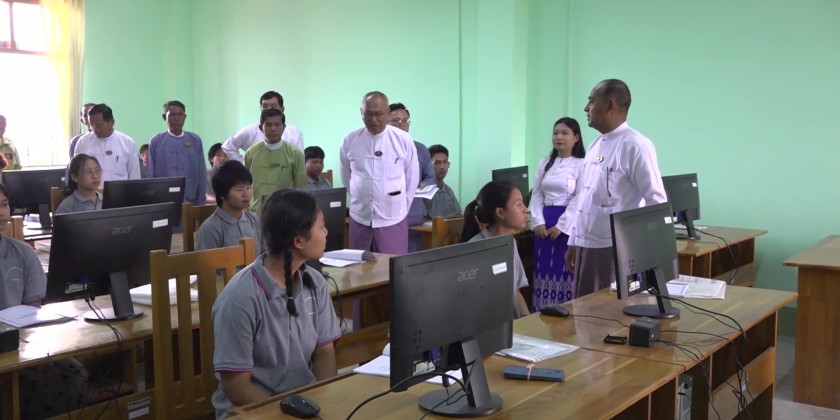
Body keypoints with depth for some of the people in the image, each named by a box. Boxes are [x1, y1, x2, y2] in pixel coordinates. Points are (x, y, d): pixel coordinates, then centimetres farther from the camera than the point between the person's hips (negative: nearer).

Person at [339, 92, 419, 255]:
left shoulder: (403, 140, -7)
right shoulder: (350, 140, -3)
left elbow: (412, 179, 4)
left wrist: (400, 206, 9)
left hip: (392, 219, -2)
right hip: (359, 218, 2)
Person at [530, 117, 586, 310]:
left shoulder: (582, 164, -4)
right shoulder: (544, 163, 12)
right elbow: (536, 195, 11)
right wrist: (538, 222, -3)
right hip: (545, 224, 5)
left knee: (566, 273, -2)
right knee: (544, 273, 6)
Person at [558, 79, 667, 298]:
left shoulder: (635, 146, -12)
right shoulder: (595, 145, 13)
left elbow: (656, 201, -13)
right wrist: (573, 240, 18)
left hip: (615, 249, -8)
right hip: (585, 246, 8)